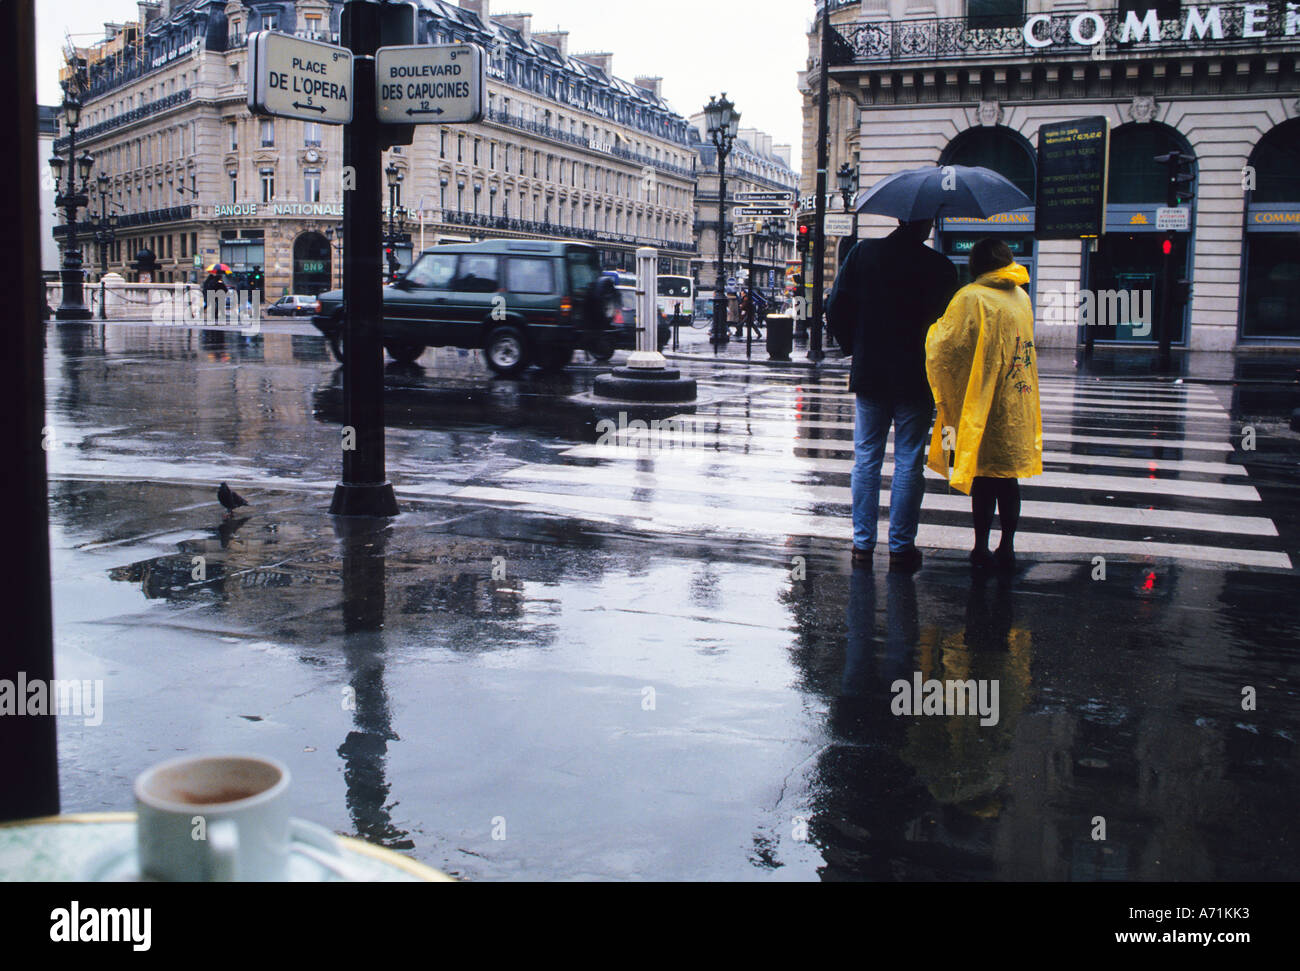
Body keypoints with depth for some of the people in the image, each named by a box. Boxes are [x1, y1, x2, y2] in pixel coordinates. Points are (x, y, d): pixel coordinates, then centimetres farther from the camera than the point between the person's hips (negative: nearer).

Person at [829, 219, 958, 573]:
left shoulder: (863, 252, -3)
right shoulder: (941, 267, -8)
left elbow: (836, 310, -2)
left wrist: (854, 348, 11)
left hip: (869, 375, 2)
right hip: (916, 379, -2)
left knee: (866, 460, 11)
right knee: (909, 463, 6)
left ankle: (863, 544, 14)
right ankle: (901, 548, 10)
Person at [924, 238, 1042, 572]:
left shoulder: (971, 299, -12)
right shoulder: (1022, 298, 7)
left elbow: (945, 347, -12)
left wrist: (934, 328, 7)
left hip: (984, 406, -5)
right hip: (1019, 407, 5)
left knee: (983, 478, 2)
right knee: (1009, 479, 11)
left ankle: (982, 549, 8)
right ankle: (1007, 548, 16)